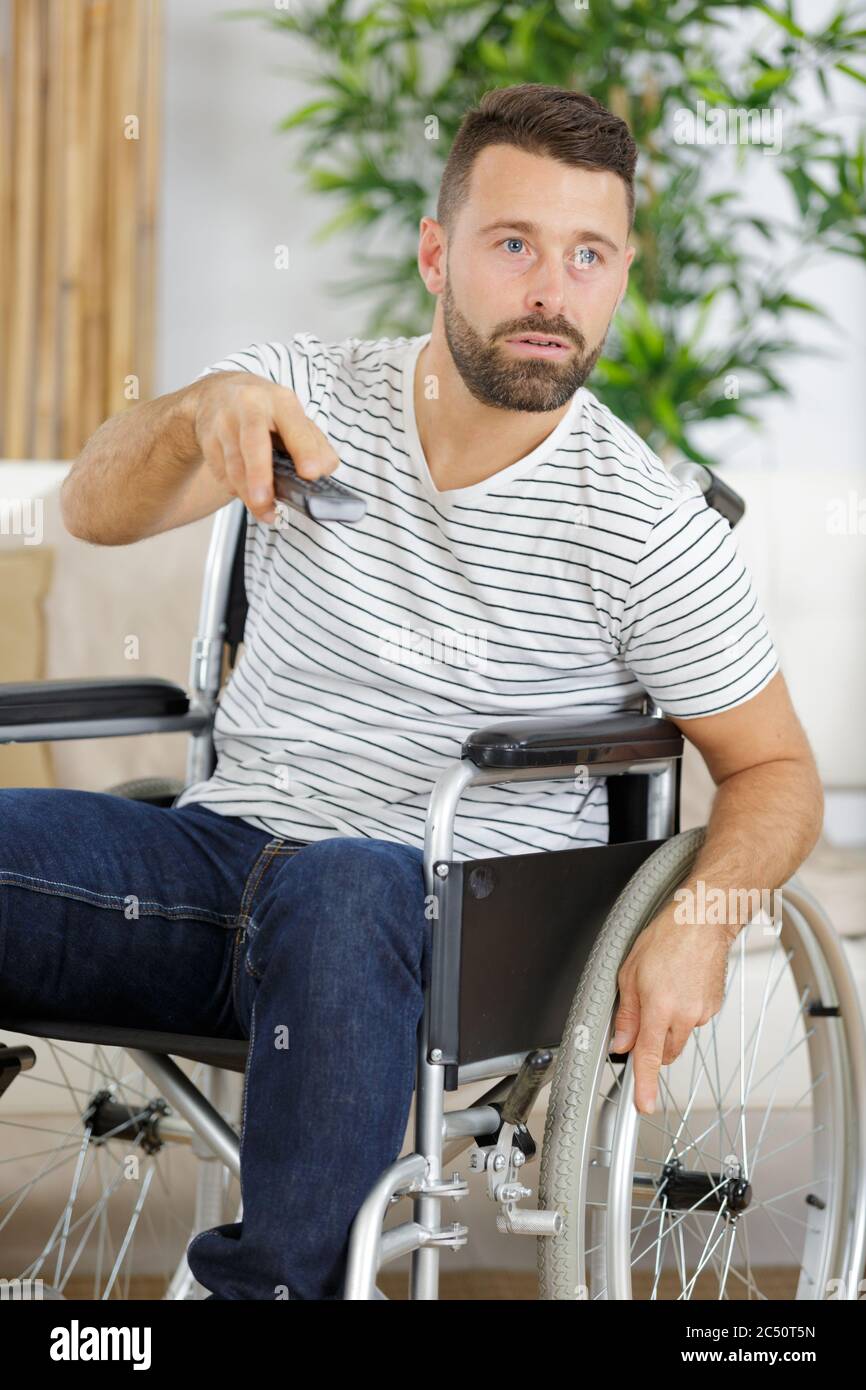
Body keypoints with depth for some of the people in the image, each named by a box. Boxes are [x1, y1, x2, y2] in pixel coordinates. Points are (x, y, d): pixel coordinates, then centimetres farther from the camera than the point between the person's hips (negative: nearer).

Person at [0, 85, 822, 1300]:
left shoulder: (649, 530, -4)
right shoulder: (311, 400, 3)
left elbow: (775, 771, 4)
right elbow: (98, 510, -10)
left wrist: (702, 921, -17)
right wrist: (201, 410, -33)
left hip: (456, 909, -3)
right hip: (223, 846, 3)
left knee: (334, 890, -39)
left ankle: (286, 1276, -30)